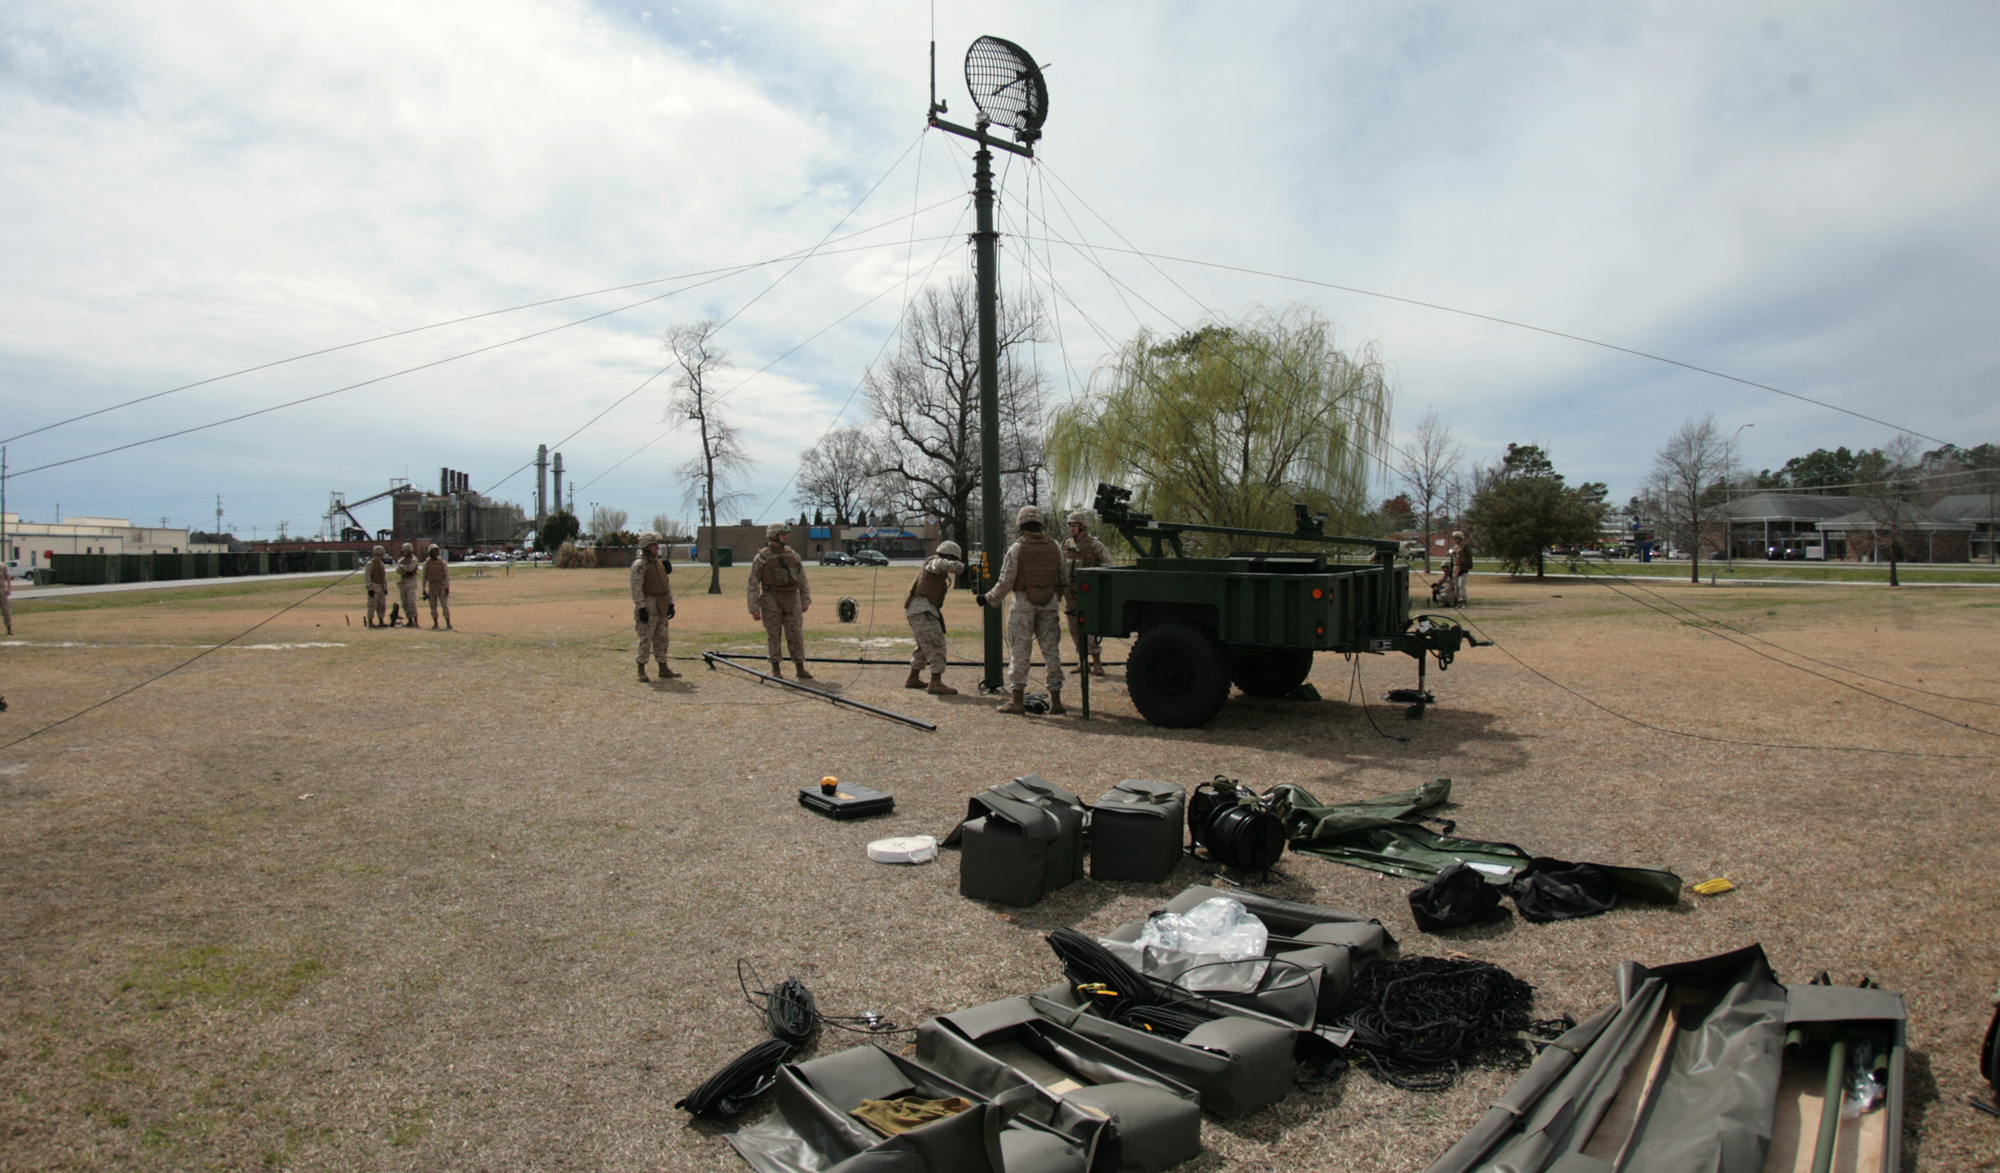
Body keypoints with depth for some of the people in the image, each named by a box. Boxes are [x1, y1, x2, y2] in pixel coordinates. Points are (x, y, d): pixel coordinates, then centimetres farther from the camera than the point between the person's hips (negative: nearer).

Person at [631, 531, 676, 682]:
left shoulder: (660, 562, 14)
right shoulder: (639, 565, -11)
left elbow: (667, 584, 18)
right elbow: (636, 588, -16)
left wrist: (670, 603, 13)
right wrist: (641, 608, -20)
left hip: (662, 607, 8)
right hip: (649, 606, -8)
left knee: (661, 638, 10)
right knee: (646, 638, -3)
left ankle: (663, 669, 16)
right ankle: (641, 670, 6)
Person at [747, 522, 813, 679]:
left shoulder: (793, 555, 11)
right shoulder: (762, 557, -1)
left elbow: (803, 580, 15)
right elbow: (753, 584, -3)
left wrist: (806, 600, 9)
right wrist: (754, 608, -8)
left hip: (792, 600, 3)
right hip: (772, 601, -3)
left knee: (796, 635, 2)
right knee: (773, 636, 3)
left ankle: (800, 668, 7)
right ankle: (776, 669, 12)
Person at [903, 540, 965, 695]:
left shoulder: (932, 565, 25)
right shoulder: (935, 562, -5)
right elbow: (951, 566, -20)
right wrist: (963, 568, -3)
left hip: (915, 609, 11)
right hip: (922, 608, -11)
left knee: (924, 645, 23)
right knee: (936, 645, -14)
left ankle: (913, 679, 31)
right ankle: (936, 683, -21)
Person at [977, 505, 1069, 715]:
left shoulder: (1017, 548, -6)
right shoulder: (1055, 547, 6)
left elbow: (1005, 583, -7)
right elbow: (1065, 580, 10)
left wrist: (987, 599, 7)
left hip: (1024, 604, -3)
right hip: (1050, 604, 3)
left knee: (1019, 652, 2)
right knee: (1052, 651, 8)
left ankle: (1017, 701, 3)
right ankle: (1056, 701, 11)